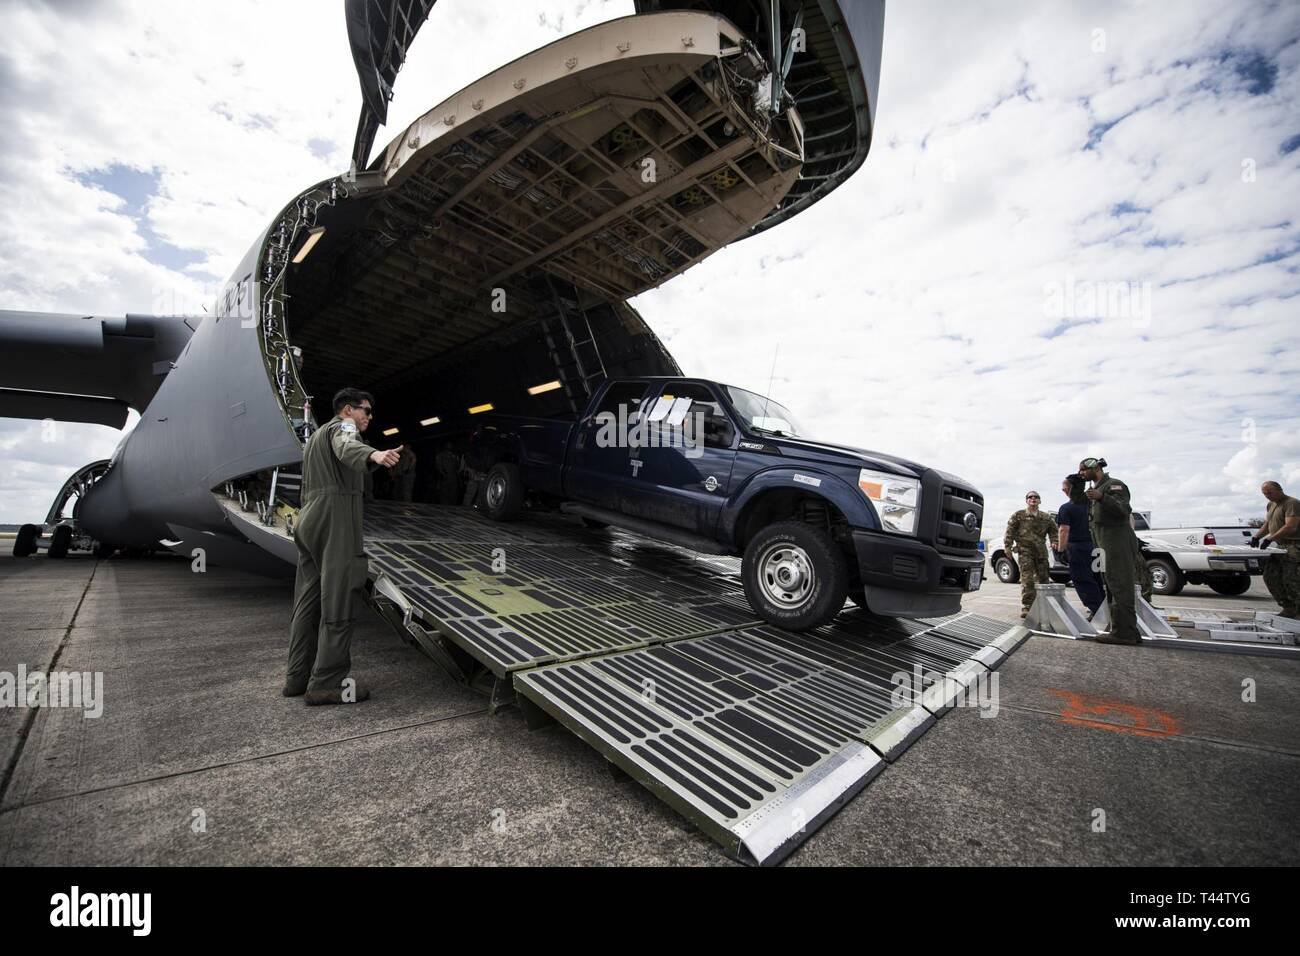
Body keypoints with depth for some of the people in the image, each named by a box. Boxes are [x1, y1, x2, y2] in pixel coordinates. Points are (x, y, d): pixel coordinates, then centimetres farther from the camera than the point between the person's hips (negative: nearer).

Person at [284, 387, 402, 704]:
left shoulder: (316, 436, 31)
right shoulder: (343, 425, -1)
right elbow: (347, 446, -27)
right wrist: (373, 455, -47)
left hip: (309, 519, 10)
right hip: (335, 517, -10)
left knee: (308, 601, 11)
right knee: (336, 601, -10)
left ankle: (298, 677, 16)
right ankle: (326, 683, -9)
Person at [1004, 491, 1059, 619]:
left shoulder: (1046, 517, 13)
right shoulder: (1019, 515, 2)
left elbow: (1053, 530, 20)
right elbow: (1010, 531, -1)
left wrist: (1054, 542, 2)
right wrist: (1007, 546, -9)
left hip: (1041, 552, 4)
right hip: (1025, 551, -4)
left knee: (1044, 578, 11)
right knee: (1027, 580, -9)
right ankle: (1026, 607, -7)